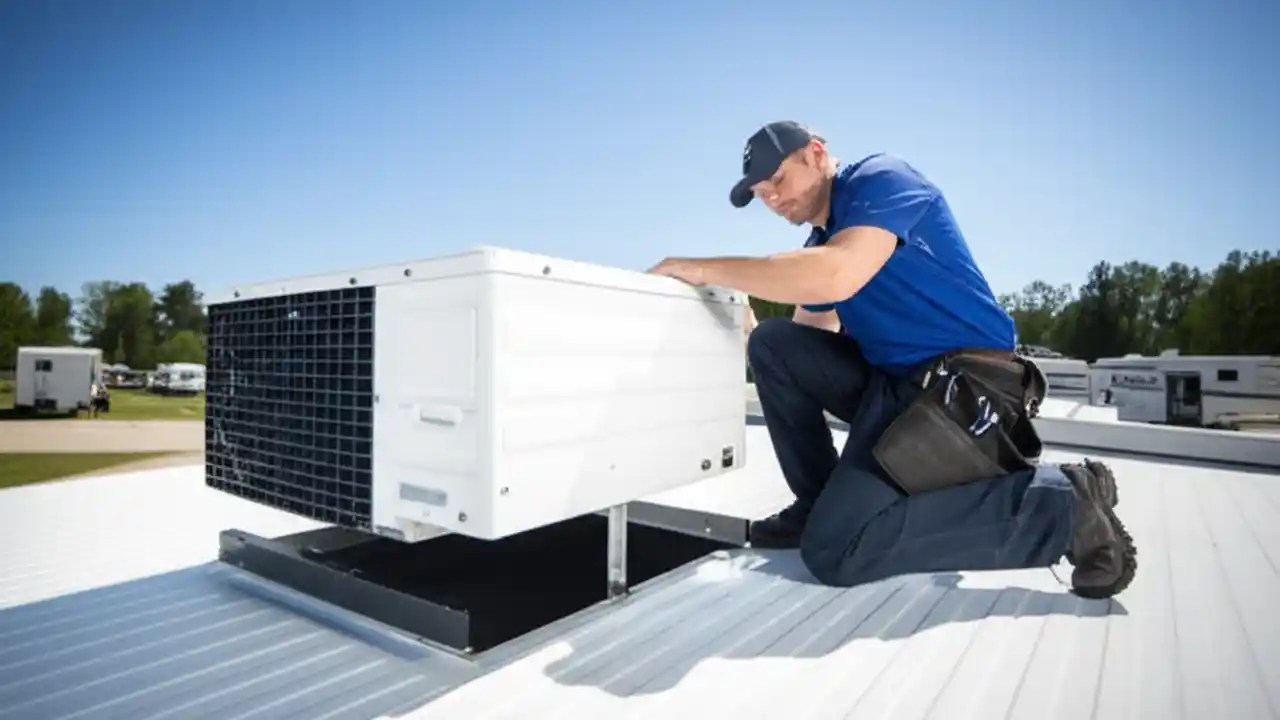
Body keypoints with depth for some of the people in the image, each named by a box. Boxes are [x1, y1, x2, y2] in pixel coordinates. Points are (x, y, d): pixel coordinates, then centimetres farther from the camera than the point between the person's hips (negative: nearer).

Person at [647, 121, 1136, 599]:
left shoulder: (881, 178, -6)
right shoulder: (819, 245, 18)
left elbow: (836, 278, -26)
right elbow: (800, 346, 17)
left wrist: (704, 269, -20)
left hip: (966, 385, -8)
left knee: (833, 549, -20)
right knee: (771, 344, 1)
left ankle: (1065, 501, -8)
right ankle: (822, 503, 6)